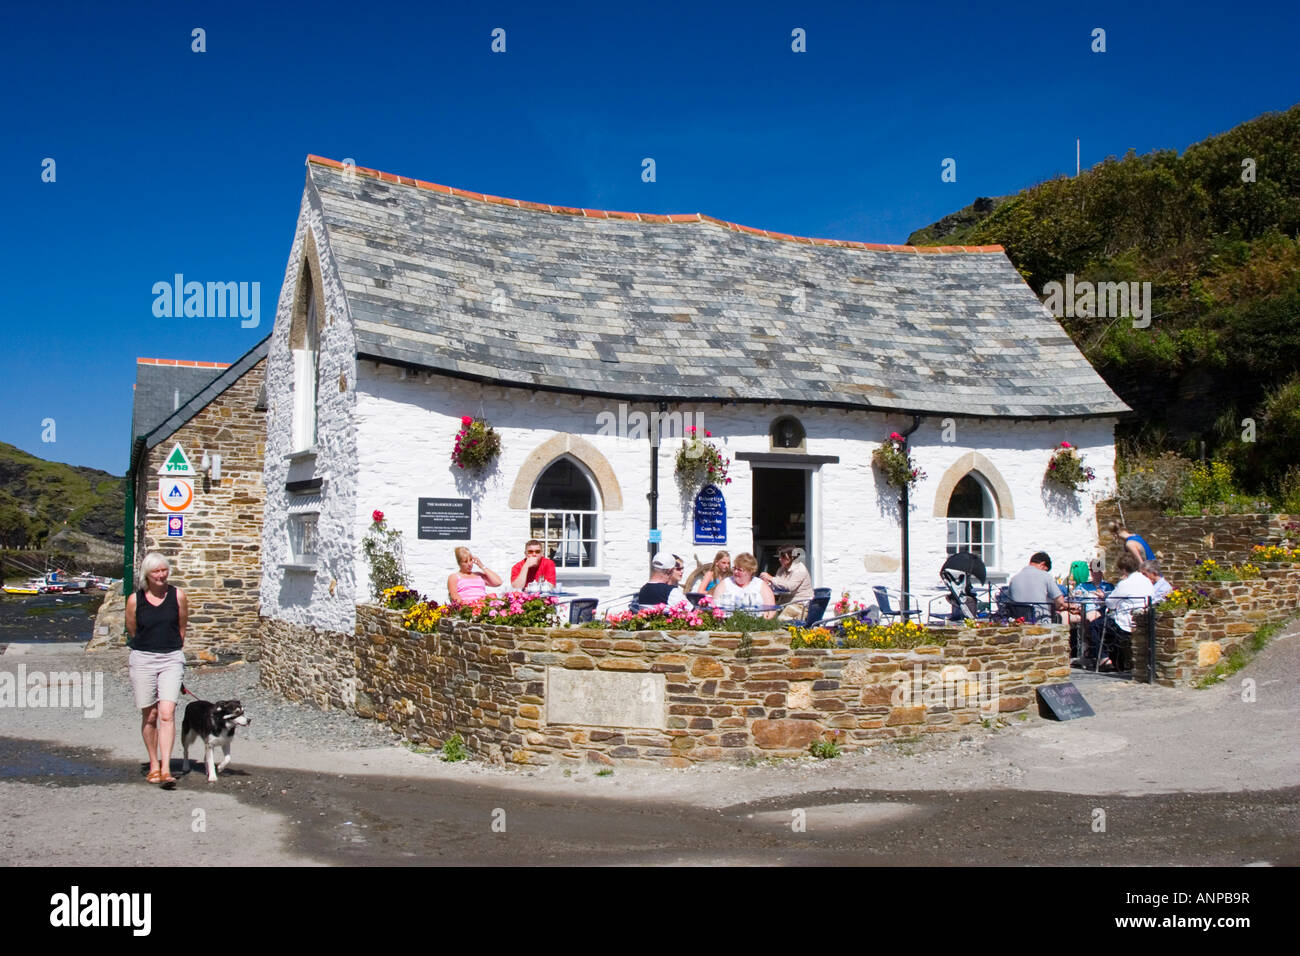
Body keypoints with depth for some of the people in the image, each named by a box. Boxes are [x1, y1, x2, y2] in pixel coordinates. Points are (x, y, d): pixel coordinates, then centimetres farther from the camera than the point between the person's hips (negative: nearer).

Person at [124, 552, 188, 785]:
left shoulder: (178, 596, -1)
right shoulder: (134, 600, -2)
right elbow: (132, 631, 13)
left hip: (171, 659, 0)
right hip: (142, 660, 1)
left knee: (167, 713, -12)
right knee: (149, 716, 6)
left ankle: (166, 769, -14)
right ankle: (154, 765, 20)